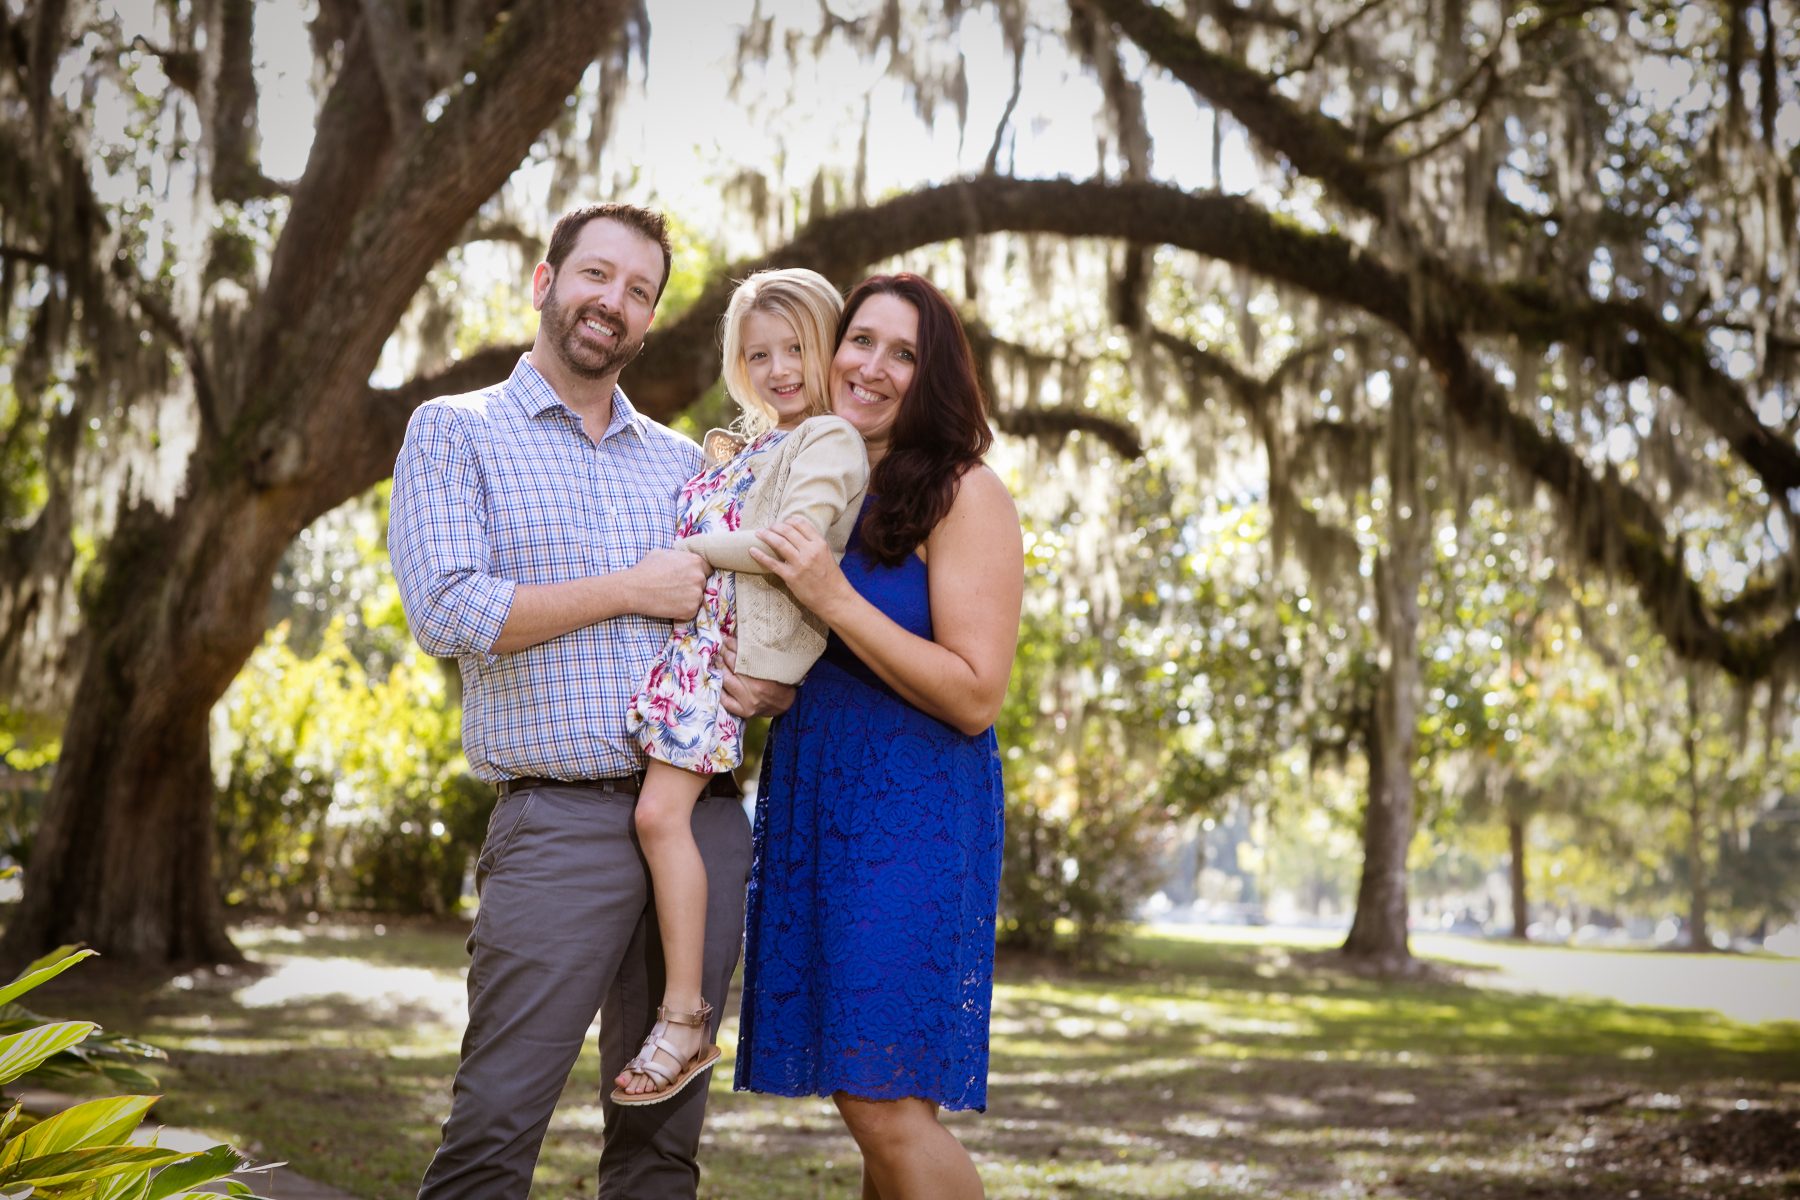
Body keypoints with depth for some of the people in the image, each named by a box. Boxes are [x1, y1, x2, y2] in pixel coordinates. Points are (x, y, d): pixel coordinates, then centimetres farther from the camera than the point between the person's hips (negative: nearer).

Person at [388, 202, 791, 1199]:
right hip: (560, 824, -4)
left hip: (702, 816, 5)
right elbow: (447, 612, -9)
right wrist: (632, 592, -7)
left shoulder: (685, 464, 19)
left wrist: (772, 686, -1)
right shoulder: (455, 432, 5)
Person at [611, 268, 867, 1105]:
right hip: (690, 633, 9)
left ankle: (683, 1020, -11)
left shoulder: (831, 442, -4)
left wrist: (691, 548, -10)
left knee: (661, 810, -16)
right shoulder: (752, 443, 24)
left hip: (737, 646, -9)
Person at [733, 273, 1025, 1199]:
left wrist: (834, 599, -18)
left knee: (886, 1107, -12)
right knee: (860, 1102, 9)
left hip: (912, 809, -7)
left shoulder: (964, 495, -8)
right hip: (809, 804, 7)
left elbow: (974, 697, -15)